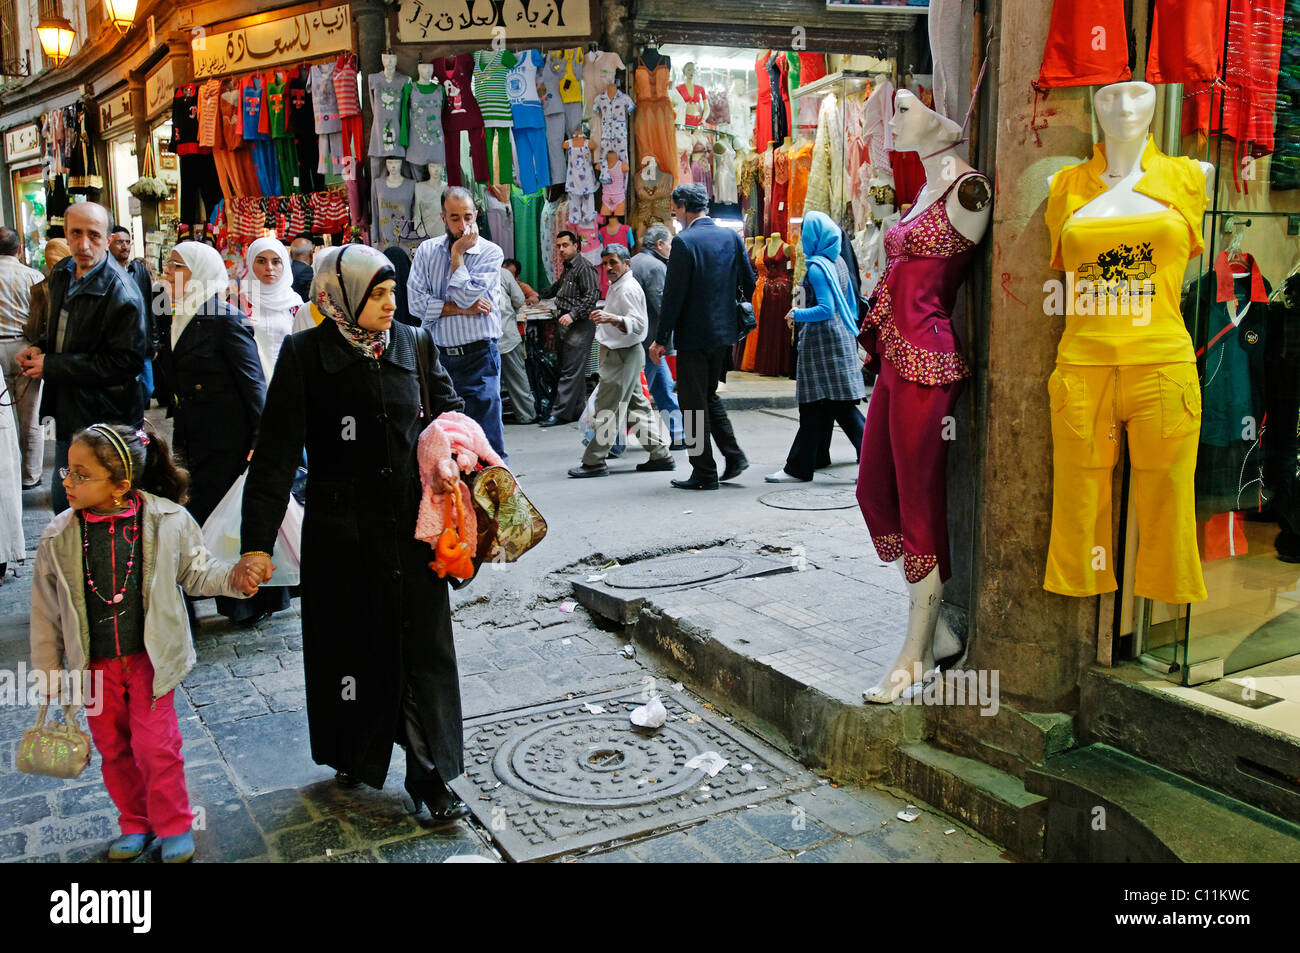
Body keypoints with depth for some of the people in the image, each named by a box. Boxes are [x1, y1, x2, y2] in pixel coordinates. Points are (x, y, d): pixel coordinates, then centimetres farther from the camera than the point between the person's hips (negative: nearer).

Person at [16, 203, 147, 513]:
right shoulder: (61, 275, 6)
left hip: (105, 420, -8)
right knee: (62, 500, 21)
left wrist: (52, 366, -20)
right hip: (68, 412, 8)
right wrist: (41, 348, 1)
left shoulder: (121, 293, -21)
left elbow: (126, 362, -25)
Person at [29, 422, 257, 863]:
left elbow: (196, 570, 0)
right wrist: (47, 669, 7)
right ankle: (136, 825, 36)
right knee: (113, 748, 15)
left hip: (150, 658, -2)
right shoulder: (59, 537, -9)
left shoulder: (166, 520, -14)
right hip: (95, 664, 3)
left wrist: (234, 576, -20)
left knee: (155, 746, 0)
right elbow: (46, 609, 2)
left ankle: (174, 826, 22)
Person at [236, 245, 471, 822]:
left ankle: (431, 774, 18)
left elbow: (448, 409, 16)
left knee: (423, 644, 5)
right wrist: (257, 542, -15)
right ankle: (355, 756, 37)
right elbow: (277, 451, -10)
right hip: (342, 531, -2)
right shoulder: (306, 354, -7)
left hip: (411, 524, 2)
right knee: (350, 644, 12)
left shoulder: (414, 343, 2)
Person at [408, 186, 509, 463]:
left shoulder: (490, 253, 0)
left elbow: (466, 295, -14)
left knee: (486, 439, -5)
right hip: (437, 355, 3)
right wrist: (460, 309, -9)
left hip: (478, 356, -3)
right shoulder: (427, 250, 9)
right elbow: (416, 302, -2)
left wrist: (457, 253, -5)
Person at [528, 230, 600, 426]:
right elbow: (558, 286, 40)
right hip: (568, 324, 10)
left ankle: (560, 413, -9)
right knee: (574, 370, 11)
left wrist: (573, 314, -24)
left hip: (580, 324, -10)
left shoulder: (583, 267, -10)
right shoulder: (568, 267, 20)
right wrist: (540, 297, 46)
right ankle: (577, 411, 16)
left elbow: (593, 295, -19)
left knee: (571, 371, -8)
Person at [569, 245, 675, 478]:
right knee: (636, 405, 12)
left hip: (623, 355, -11)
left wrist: (612, 319, -38)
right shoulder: (617, 287, 18)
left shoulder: (628, 289, -15)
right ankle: (660, 454, 16)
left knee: (607, 408, -8)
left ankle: (594, 461, -5)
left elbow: (638, 324, -26)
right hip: (618, 354, 11)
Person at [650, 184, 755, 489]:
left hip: (693, 337, -7)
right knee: (710, 396, 22)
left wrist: (661, 339, -10)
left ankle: (704, 473, 6)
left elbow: (673, 295, -16)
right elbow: (749, 283, 9)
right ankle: (734, 456, 16)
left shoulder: (684, 242, -14)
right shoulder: (731, 237, 5)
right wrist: (739, 320, 21)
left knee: (694, 404, 2)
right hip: (724, 332, 7)